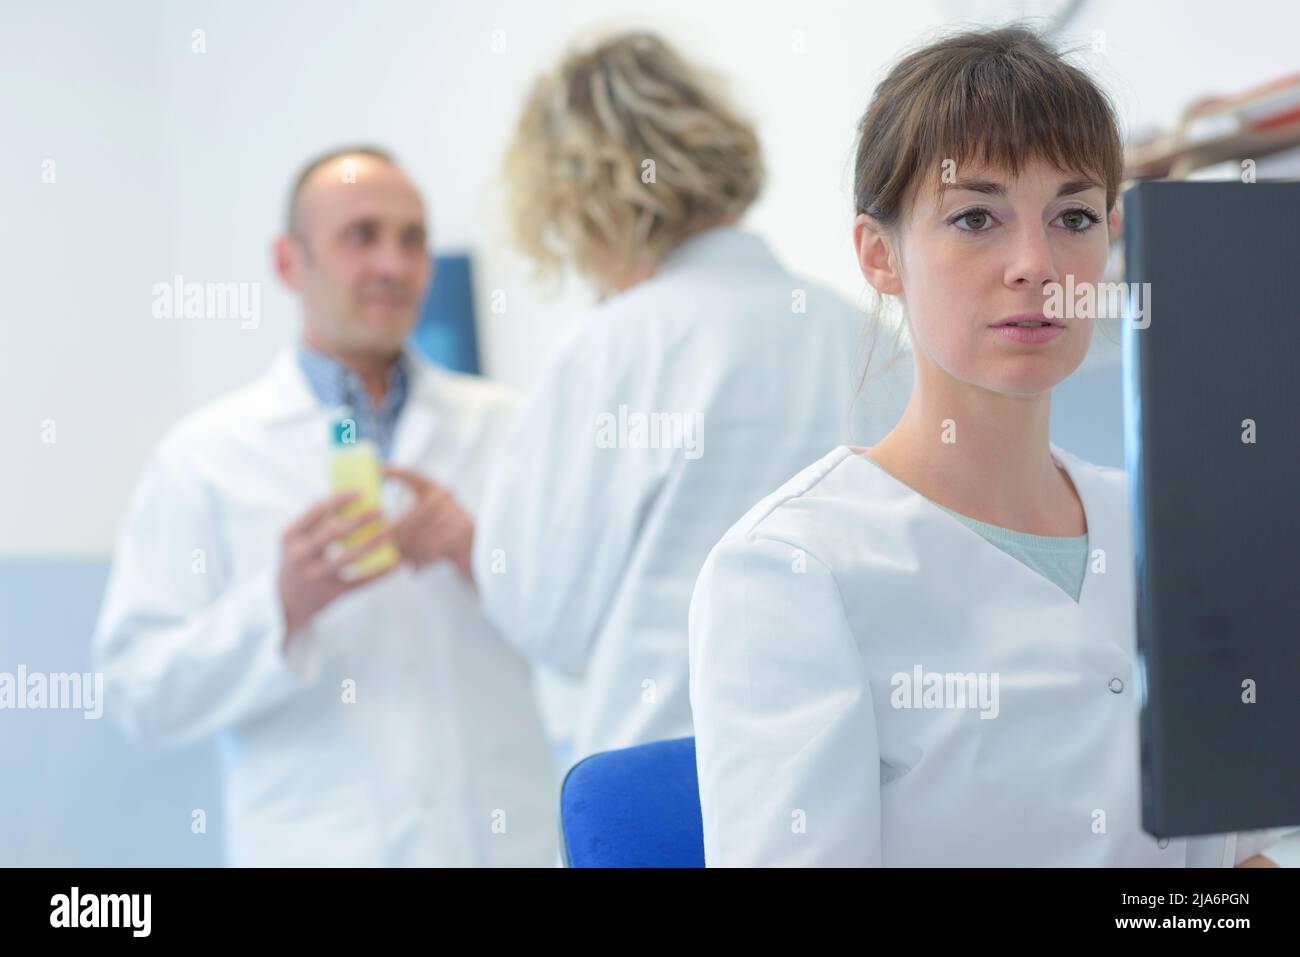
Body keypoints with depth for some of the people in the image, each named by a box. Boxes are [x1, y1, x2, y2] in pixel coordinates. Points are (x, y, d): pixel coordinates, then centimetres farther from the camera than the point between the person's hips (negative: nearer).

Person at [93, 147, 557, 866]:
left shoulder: (506, 429, 9)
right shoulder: (206, 458, 2)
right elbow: (138, 692, -4)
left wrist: (481, 553, -13)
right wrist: (282, 604, -19)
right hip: (314, 846, -2)